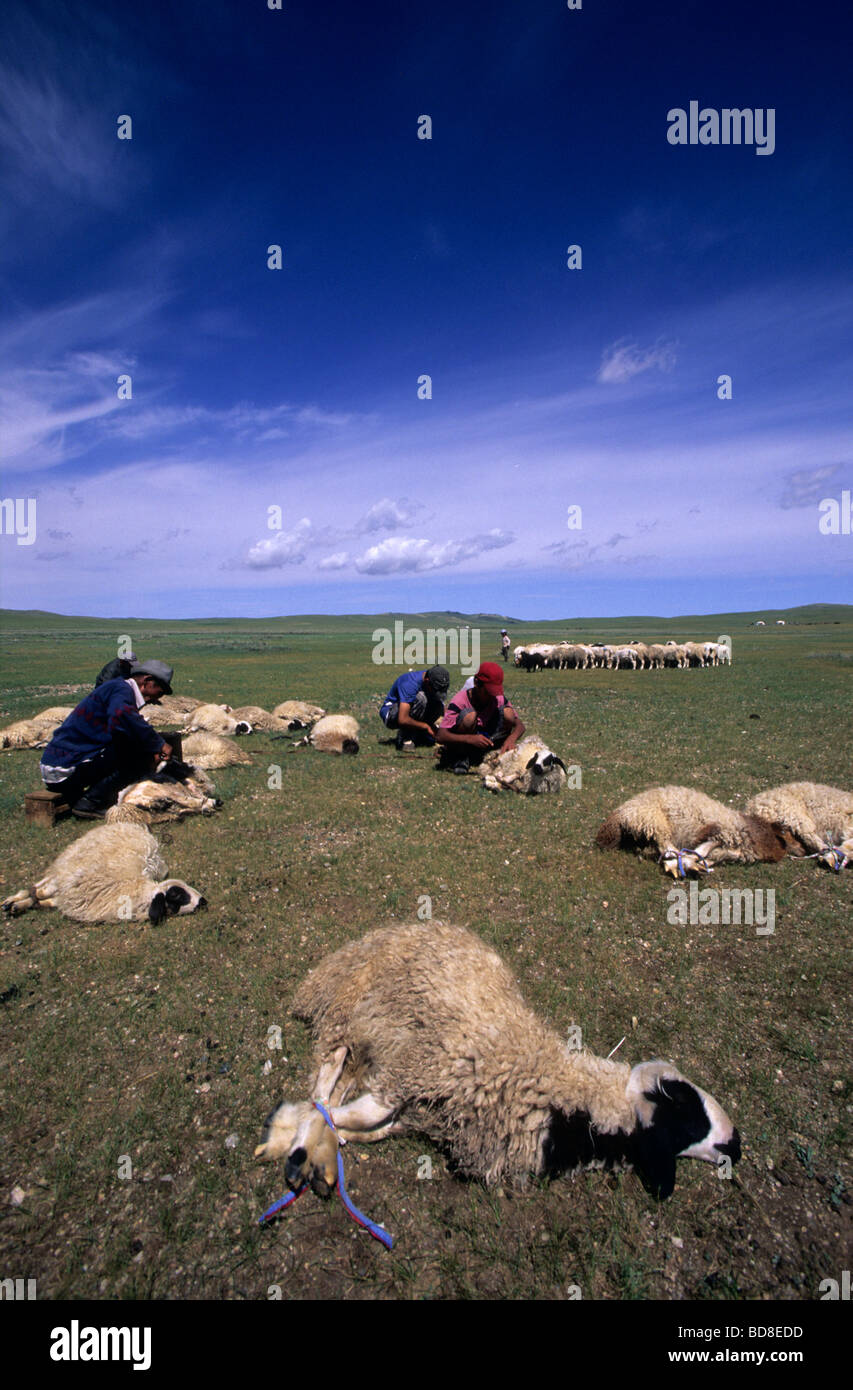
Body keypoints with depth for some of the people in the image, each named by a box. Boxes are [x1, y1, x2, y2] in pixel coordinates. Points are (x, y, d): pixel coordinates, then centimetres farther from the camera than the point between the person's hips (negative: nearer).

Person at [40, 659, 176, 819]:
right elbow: (121, 717, -35)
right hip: (65, 768, -10)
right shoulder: (122, 689, -11)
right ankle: (90, 803, -9)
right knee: (140, 757, -14)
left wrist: (151, 750, 5)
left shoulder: (113, 688, 20)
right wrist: (159, 744, -25)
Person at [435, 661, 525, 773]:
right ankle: (460, 759, -13)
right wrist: (470, 738, -46)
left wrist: (511, 738, -33)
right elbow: (440, 736, -31)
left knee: (507, 712, -15)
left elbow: (519, 725, -9)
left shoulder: (499, 699, -10)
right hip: (460, 742, -4)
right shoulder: (460, 700, -23)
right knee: (470, 715, -33)